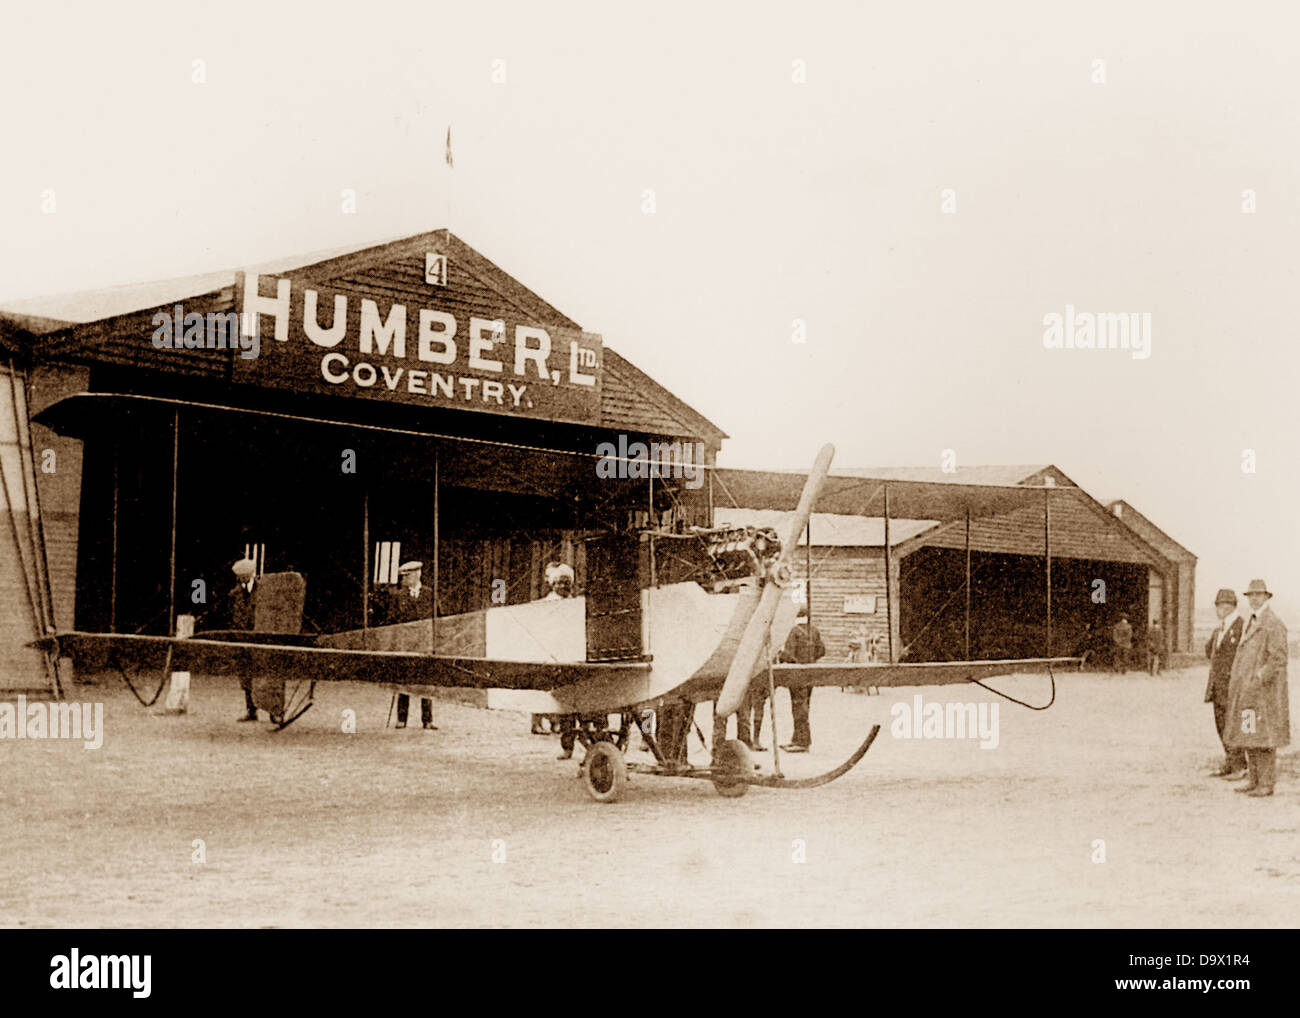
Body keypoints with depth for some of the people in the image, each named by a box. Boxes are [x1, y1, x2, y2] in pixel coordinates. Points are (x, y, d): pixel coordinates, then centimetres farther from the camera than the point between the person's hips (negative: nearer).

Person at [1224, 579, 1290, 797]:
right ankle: (1254, 780, 16)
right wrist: (1238, 685, 15)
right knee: (1249, 736, 10)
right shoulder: (1250, 623, 16)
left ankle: (1267, 784, -2)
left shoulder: (1274, 624, -12)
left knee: (1264, 737, -6)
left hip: (1264, 690, -9)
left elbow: (1278, 658, -19)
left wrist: (1258, 681, -21)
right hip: (1248, 691, 9)